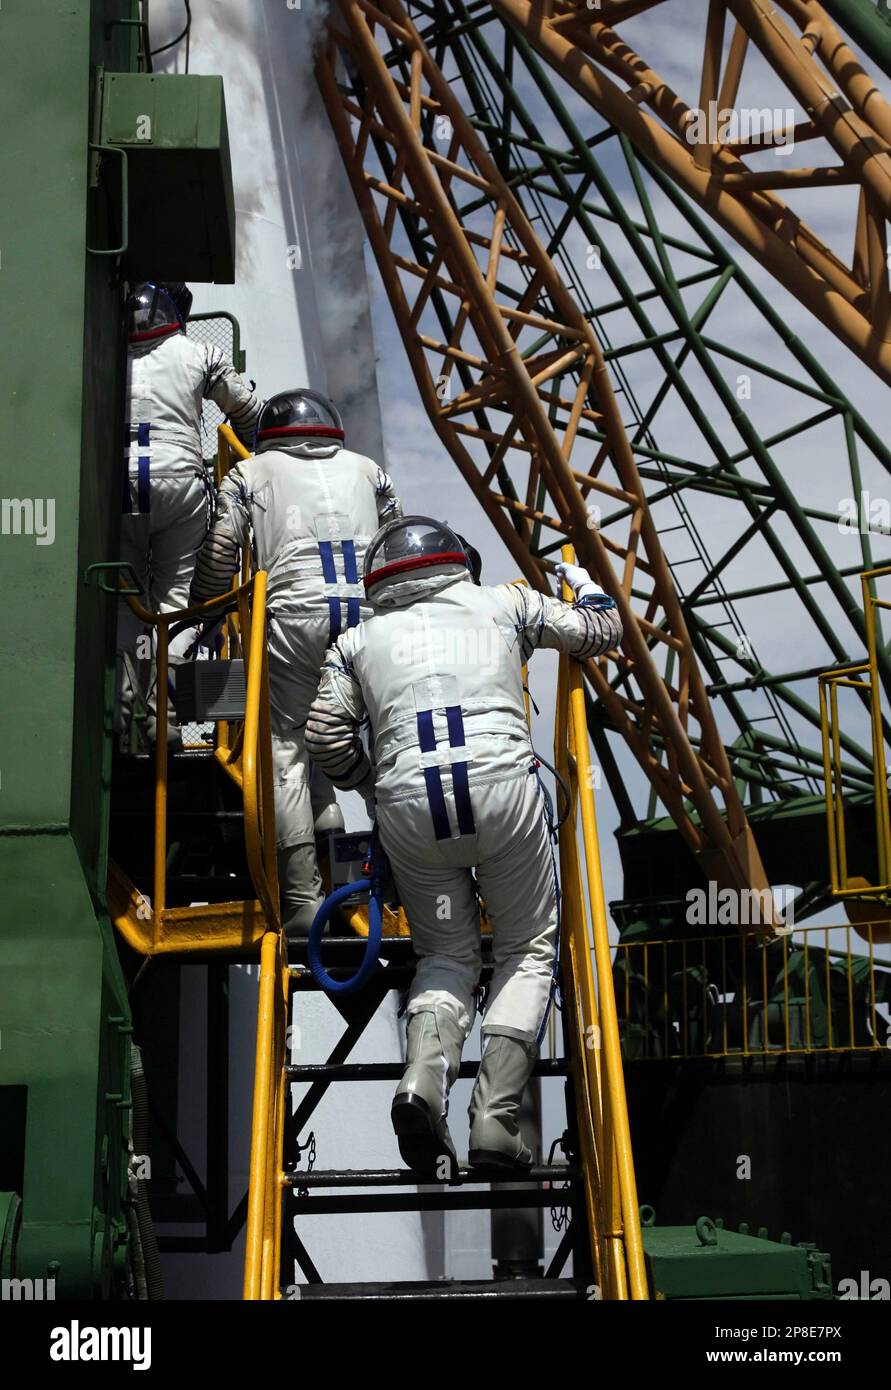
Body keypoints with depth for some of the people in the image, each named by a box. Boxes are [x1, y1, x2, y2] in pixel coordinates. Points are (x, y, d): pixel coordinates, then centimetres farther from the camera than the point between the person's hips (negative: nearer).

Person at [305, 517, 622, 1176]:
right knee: (528, 951, 13)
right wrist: (582, 579, 52)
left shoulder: (361, 639, 24)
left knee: (447, 956, 19)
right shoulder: (502, 602, 23)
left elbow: (326, 737, 13)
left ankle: (424, 1077, -10)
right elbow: (602, 629, 31)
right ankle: (497, 1115, -4)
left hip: (408, 809, 2)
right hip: (503, 789, -1)